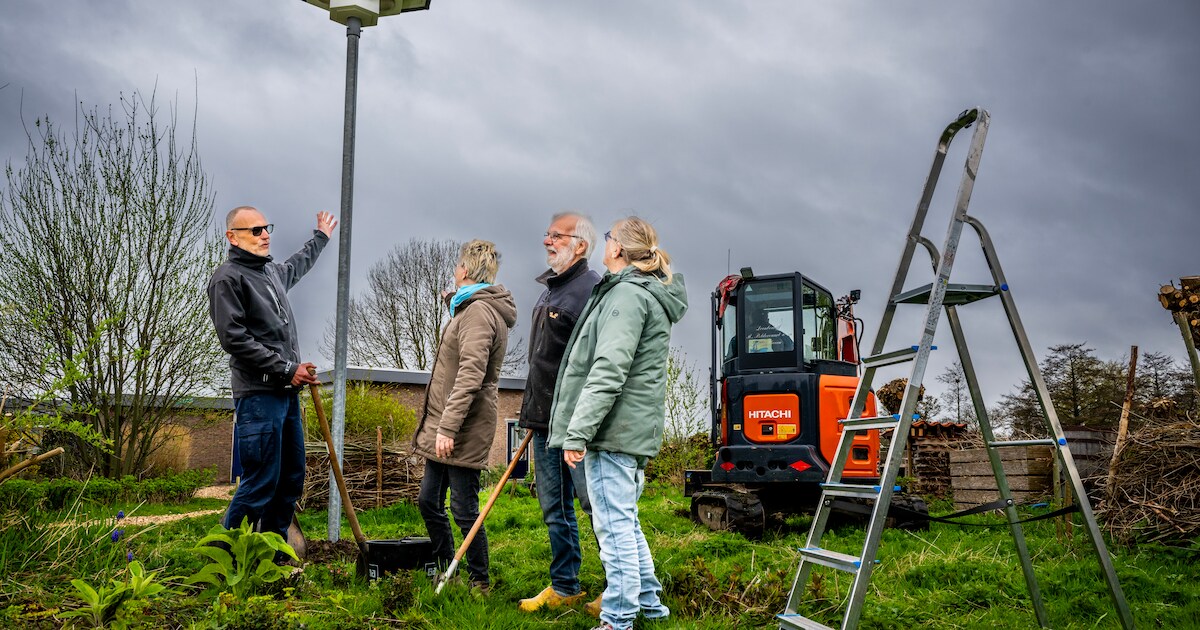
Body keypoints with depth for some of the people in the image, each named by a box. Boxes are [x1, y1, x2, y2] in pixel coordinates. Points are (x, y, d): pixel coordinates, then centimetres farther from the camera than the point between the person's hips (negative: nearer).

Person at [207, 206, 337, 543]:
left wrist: (320, 237, 57)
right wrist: (286, 369, -15)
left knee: (291, 480, 11)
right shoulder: (228, 278, -7)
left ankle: (274, 557, 21)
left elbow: (296, 266, 44)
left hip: (287, 393, 9)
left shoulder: (272, 271, 18)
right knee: (260, 484, -10)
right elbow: (234, 338, -16)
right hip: (258, 395, -9)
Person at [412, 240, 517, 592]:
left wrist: (448, 427, -26)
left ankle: (479, 582, 12)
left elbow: (470, 375, -25)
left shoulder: (478, 311, -16)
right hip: (444, 428, 11)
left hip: (463, 431, -11)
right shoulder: (470, 307, 18)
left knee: (464, 510, -2)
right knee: (428, 501, 17)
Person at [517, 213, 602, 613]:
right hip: (544, 421, 9)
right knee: (554, 509, 14)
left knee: (596, 504, -1)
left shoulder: (591, 288, -12)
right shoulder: (549, 290, 17)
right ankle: (564, 588, 24)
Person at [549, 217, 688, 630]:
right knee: (624, 521, 20)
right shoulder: (653, 294, 19)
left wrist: (577, 432, -23)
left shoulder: (628, 293, -14)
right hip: (636, 427, 11)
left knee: (614, 525, -4)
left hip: (614, 427, -11)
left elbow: (608, 370, -23)